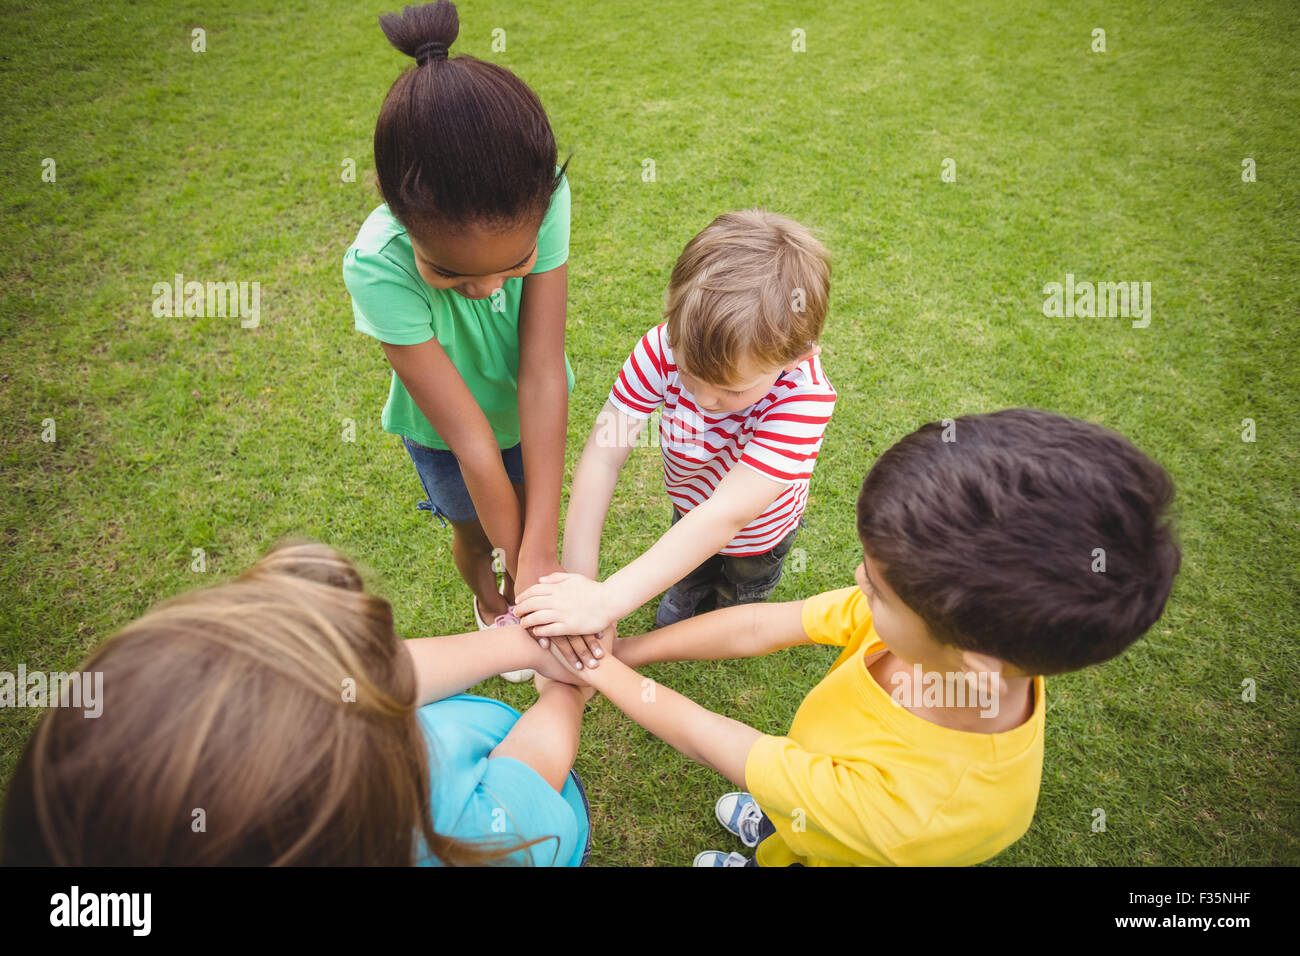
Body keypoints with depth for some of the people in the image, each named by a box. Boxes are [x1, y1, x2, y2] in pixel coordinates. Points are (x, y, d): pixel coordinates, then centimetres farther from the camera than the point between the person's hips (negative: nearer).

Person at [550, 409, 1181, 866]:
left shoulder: (907, 810, -48)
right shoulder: (954, 611, -32)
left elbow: (710, 740, -37)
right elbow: (760, 627, -24)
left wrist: (601, 670, -24)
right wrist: (621, 651, -21)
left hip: (820, 853, -4)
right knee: (771, 811, 35)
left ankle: (757, 856, 61)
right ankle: (767, 822, 67)